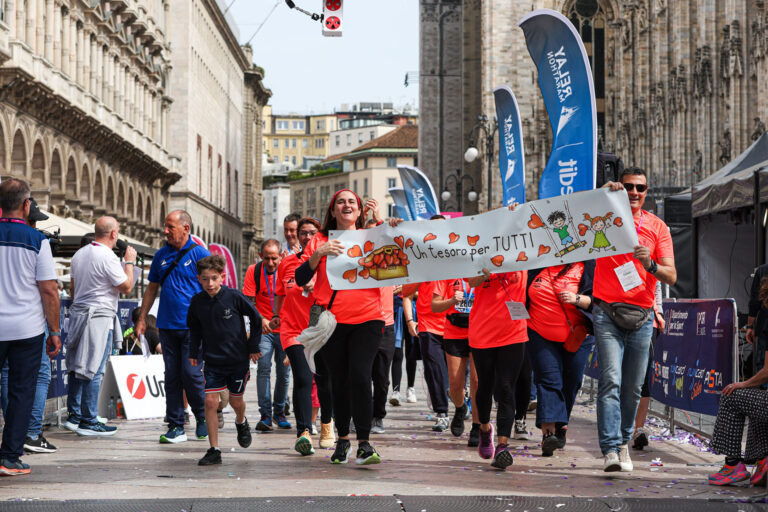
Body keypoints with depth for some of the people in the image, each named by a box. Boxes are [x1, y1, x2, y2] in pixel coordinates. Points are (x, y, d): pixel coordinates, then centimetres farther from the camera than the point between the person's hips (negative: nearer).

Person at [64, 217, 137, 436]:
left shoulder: (79, 254, 10)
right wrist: (130, 262, 1)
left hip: (78, 312, 8)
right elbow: (127, 287, -11)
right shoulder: (108, 257, -15)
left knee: (76, 367, 12)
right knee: (93, 371, -4)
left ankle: (74, 415, 16)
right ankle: (88, 421, -2)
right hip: (99, 317, -8)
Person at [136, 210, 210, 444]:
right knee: (172, 376, 5)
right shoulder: (161, 255, 12)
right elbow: (152, 288, 19)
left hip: (192, 325, -5)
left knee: (191, 373, -7)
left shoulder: (200, 254, -3)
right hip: (167, 325, 5)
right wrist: (142, 318, 13)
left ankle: (203, 420, 13)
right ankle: (176, 426, 10)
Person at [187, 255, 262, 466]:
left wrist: (253, 346, 0)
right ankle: (214, 450, -3)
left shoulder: (234, 297, -13)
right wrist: (193, 352, 7)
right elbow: (194, 329, 14)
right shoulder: (197, 302, -4)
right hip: (212, 361, 2)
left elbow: (257, 319, -1)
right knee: (210, 401, -9)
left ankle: (241, 423, 48)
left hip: (238, 360, -2)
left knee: (235, 400, 11)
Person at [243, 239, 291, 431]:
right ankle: (265, 414, -12)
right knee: (264, 367, -14)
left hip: (284, 328, 1)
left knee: (284, 371, 4)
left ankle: (279, 411, 22)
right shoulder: (254, 271, -5)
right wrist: (261, 319, -23)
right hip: (263, 329, -1)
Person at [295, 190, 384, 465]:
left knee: (360, 376, -16)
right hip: (331, 321, 1)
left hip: (367, 320, -1)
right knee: (339, 382, 6)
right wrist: (318, 254, -13)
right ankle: (342, 439, 23)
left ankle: (364, 443, -12)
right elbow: (300, 279, 3)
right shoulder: (319, 241, 9)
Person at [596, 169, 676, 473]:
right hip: (608, 313, -2)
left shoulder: (657, 227, 8)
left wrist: (650, 264, -18)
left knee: (633, 387, 5)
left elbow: (671, 277, 2)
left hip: (642, 316, 2)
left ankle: (623, 441, 20)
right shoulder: (606, 218, 6)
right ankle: (610, 450, -19)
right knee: (611, 381, -14)